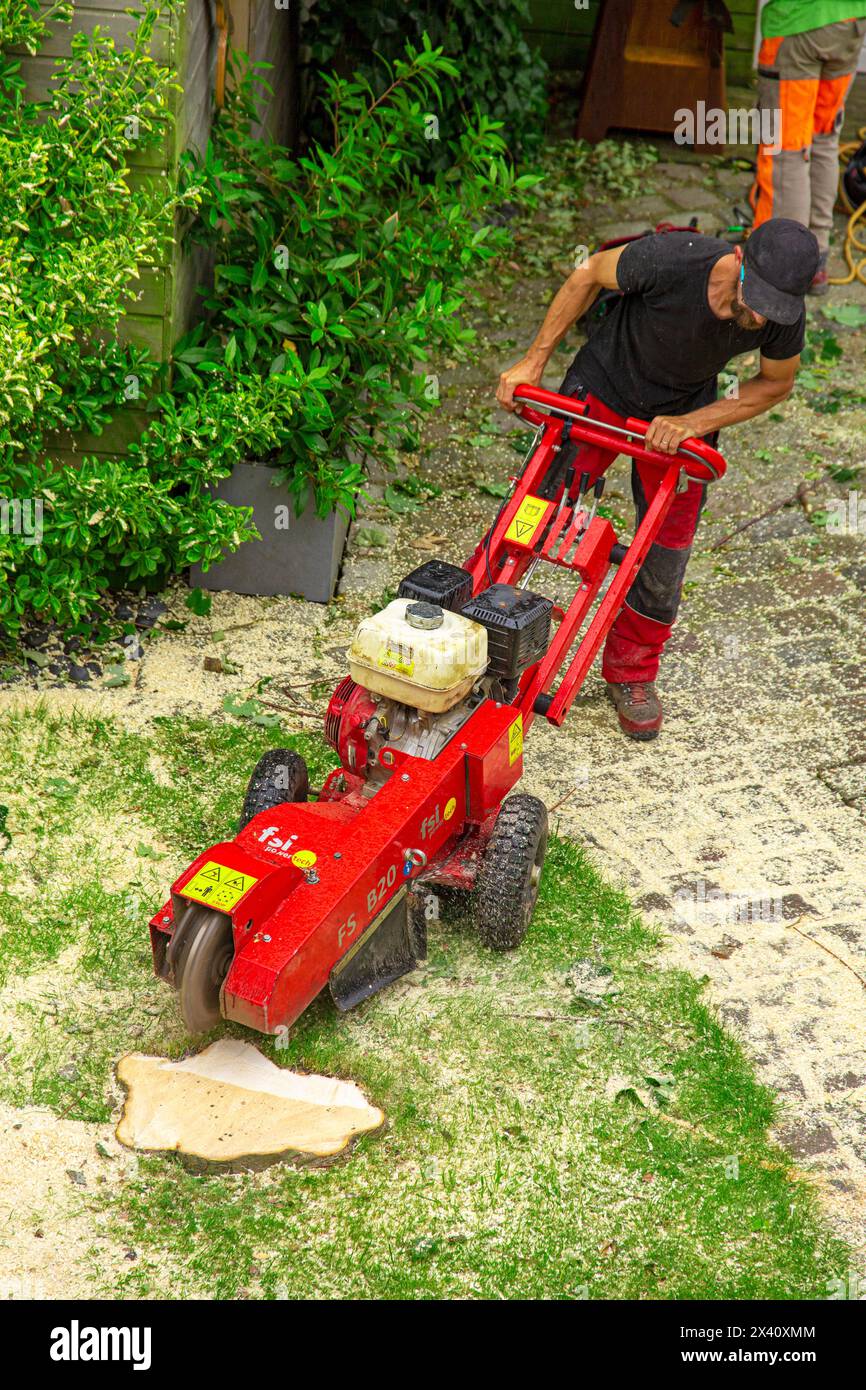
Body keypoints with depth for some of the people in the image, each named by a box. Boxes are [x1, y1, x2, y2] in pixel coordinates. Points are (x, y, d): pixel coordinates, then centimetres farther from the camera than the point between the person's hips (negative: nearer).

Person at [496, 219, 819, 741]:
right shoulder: (671, 259, -36)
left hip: (684, 411, 2)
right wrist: (534, 361, -14)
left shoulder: (784, 316, -26)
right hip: (602, 387, -2)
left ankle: (632, 672, 23)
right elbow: (590, 274, -16)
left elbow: (775, 384, -6)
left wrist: (693, 423, -20)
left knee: (668, 547, 2)